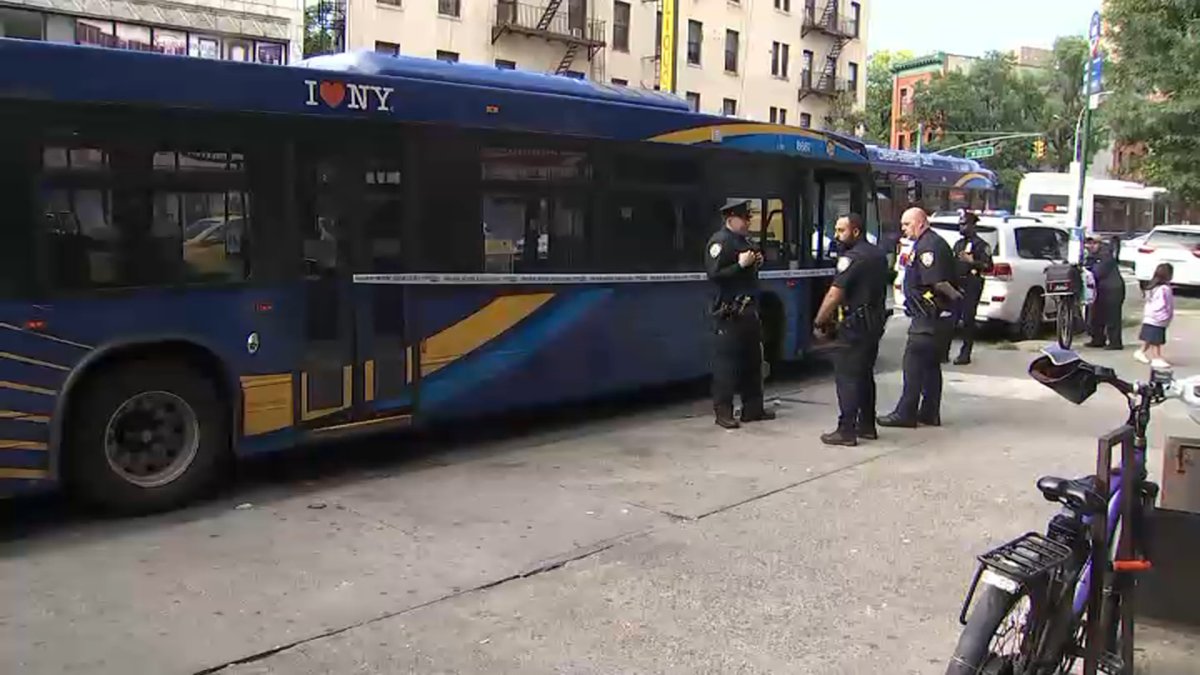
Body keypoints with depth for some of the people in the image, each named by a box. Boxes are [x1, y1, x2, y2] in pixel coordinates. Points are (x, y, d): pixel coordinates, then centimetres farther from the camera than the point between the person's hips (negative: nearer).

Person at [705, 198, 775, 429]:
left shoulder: (744, 240, 17)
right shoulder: (719, 241, -11)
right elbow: (714, 274, -20)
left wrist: (756, 263, 9)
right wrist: (740, 264, -21)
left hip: (749, 309, 9)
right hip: (729, 312, -9)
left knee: (753, 359, 13)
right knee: (726, 360, -6)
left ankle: (753, 408, 21)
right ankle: (723, 412, 0)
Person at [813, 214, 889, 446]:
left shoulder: (852, 257, -16)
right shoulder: (878, 254, 13)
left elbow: (834, 295, -21)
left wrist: (819, 323, -15)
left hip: (856, 322, -9)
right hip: (876, 320, 9)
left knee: (846, 375, -5)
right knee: (865, 373, 17)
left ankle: (846, 431, -5)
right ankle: (867, 426, 23)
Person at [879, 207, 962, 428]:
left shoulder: (927, 246, -16)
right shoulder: (935, 243, 18)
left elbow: (937, 282, -23)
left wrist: (954, 295, -10)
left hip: (927, 315, -11)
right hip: (935, 313, 11)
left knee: (914, 361, -8)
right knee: (930, 363, 14)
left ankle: (906, 413, -5)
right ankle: (930, 413, 20)